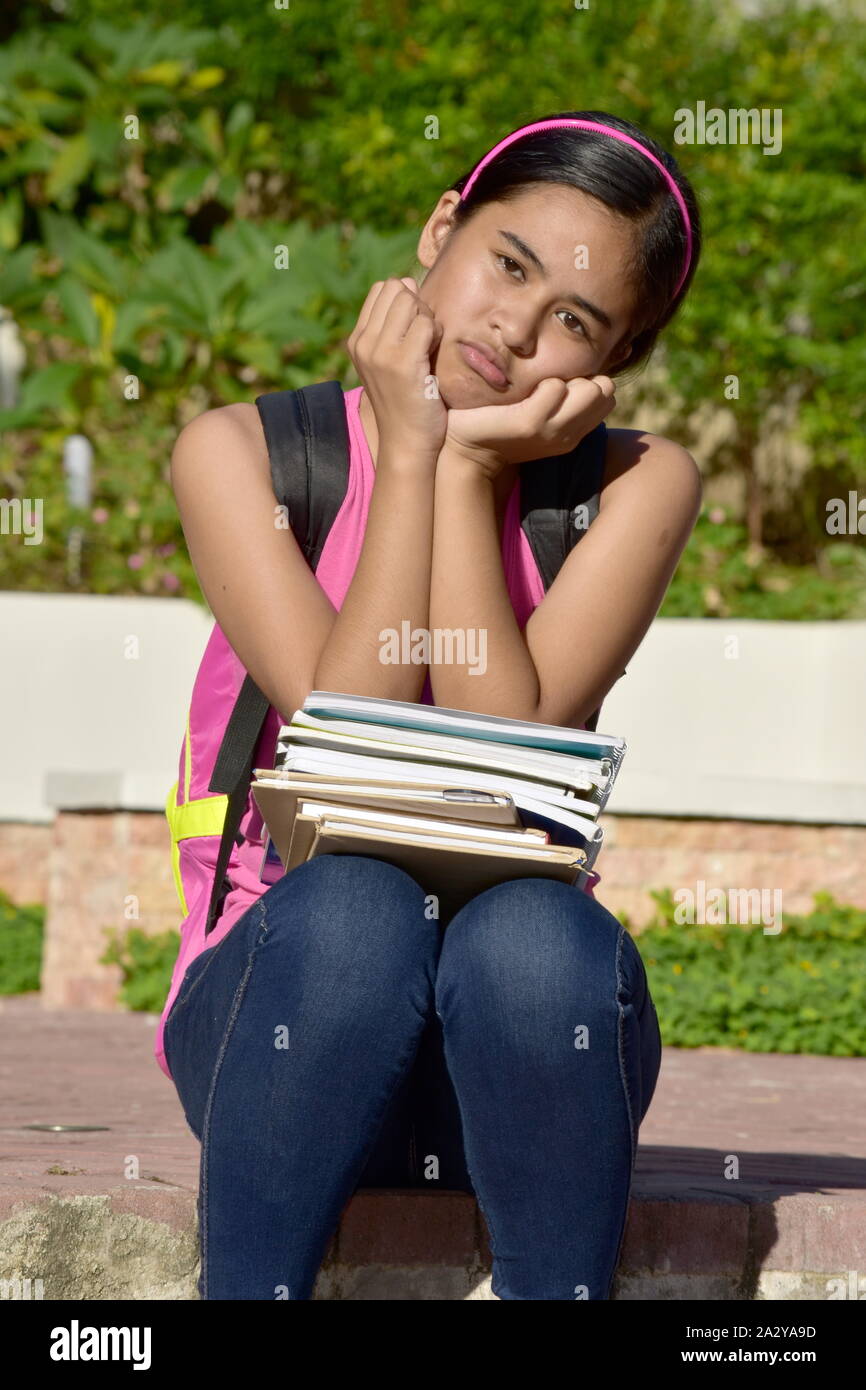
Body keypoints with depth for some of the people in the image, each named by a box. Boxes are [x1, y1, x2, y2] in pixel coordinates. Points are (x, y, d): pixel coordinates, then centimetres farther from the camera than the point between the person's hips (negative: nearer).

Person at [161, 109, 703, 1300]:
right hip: (290, 994, 0)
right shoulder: (242, 451, 1)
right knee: (351, 904, -35)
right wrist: (409, 451, -9)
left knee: (535, 932, -34)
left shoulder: (637, 484, 2)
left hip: (514, 1042, 1)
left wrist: (468, 465, -10)